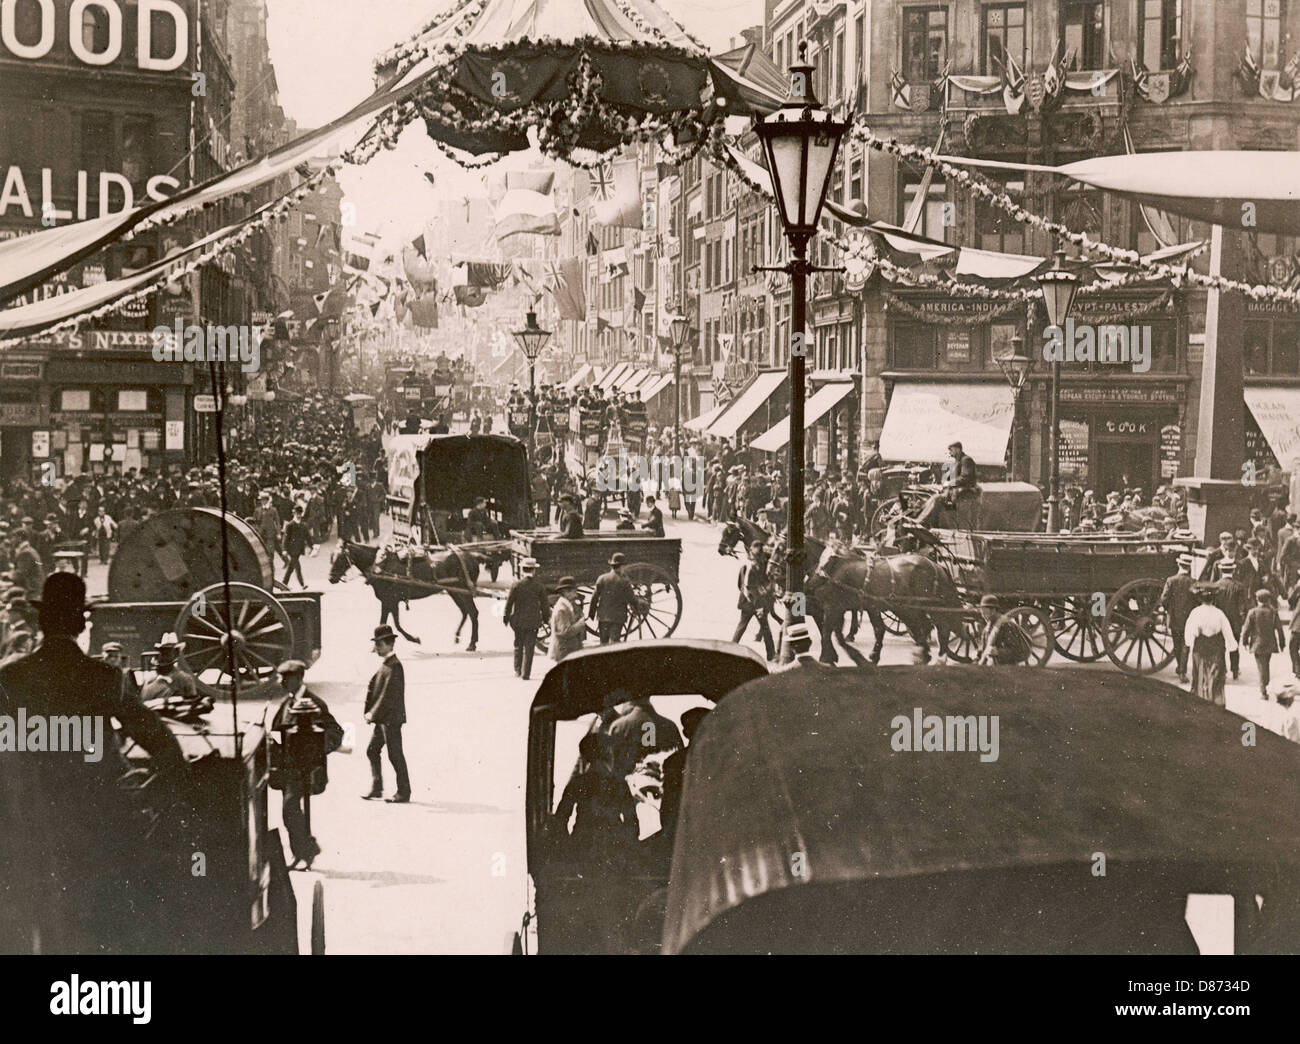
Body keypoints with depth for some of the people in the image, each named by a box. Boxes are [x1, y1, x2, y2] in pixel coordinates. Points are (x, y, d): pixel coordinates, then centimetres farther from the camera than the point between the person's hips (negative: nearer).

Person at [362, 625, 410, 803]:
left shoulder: (394, 667, -17)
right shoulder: (385, 665, 13)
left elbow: (389, 695, -22)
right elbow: (372, 687, 16)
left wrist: (374, 714, -19)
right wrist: (369, 711, 9)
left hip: (391, 718, -10)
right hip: (383, 719, 10)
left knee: (395, 755, -3)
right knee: (372, 750, 13)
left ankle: (403, 792, 5)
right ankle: (376, 788, 21)